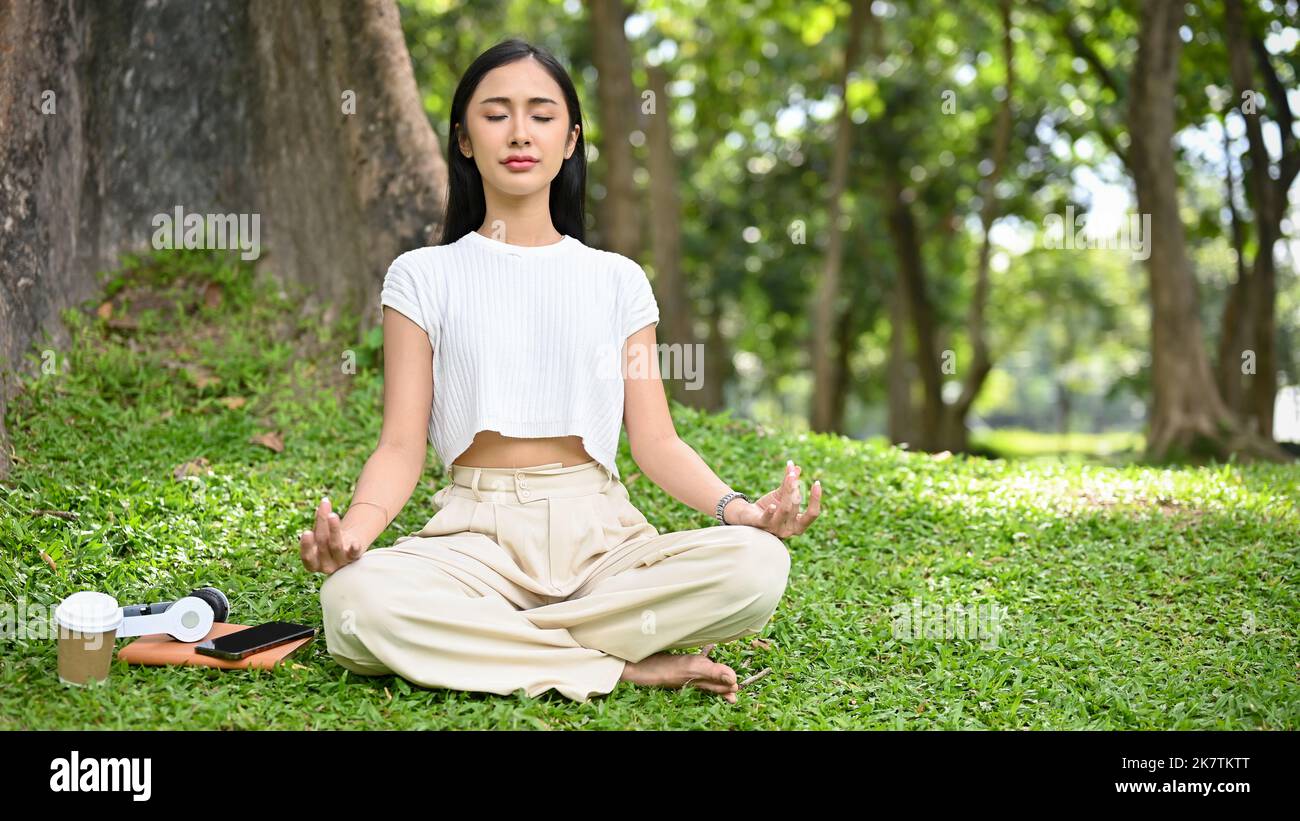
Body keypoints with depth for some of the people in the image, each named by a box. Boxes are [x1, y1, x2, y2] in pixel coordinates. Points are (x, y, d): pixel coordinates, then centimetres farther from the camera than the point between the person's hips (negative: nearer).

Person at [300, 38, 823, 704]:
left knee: (757, 564, -29)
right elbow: (402, 446, 1)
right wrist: (356, 525, -21)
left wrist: (737, 507, -13)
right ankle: (628, 665, -23)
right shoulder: (424, 277, 9)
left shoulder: (617, 280, 14)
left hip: (600, 531, 2)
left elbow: (656, 442, 8)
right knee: (355, 598, -36)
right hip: (476, 535, -1)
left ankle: (470, 640, -19)